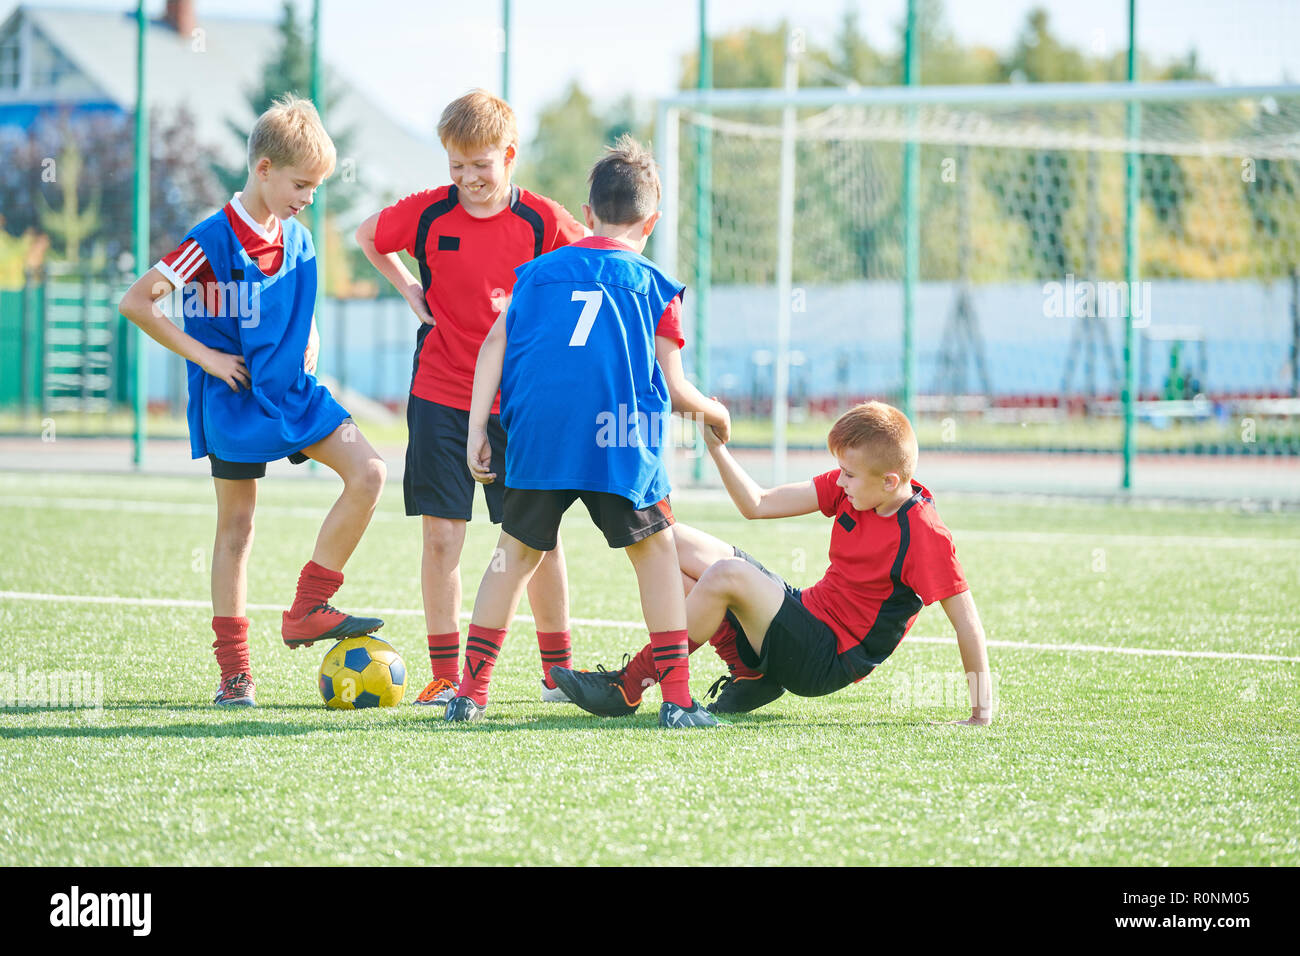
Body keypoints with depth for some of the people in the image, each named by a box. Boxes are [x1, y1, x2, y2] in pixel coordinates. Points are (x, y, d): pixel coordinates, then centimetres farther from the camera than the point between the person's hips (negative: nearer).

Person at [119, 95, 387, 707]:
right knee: (237, 524, 1)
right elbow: (136, 302, -16)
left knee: (367, 473, -11)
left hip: (294, 391, 6)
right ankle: (233, 672, 8)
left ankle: (307, 609, -3)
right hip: (234, 401, -6)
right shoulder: (215, 239, -14)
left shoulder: (298, 240, 6)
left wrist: (308, 347, 7)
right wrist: (204, 356, -15)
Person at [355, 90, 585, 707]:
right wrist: (408, 290, 7)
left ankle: (557, 669, 15)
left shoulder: (542, 221, -5)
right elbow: (367, 236, 17)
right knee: (441, 535, -2)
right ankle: (444, 675, 6)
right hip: (440, 397, 1)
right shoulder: (428, 214, -1)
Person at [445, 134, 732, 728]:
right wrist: (714, 412, 32)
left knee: (517, 554, 15)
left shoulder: (538, 271, 20)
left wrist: (477, 432, 8)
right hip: (621, 442, -2)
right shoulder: (654, 286, 13)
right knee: (656, 552, 12)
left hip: (537, 435, 2)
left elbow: (495, 345, 10)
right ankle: (676, 698, 5)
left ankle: (471, 692, 13)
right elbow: (673, 390, 11)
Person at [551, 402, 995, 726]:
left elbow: (965, 618, -18)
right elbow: (757, 505, 5)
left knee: (726, 575, -32)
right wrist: (716, 446, -7)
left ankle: (628, 687, -22)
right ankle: (751, 675, 0)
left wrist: (982, 709, -19)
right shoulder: (847, 489, 2)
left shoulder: (924, 536, -21)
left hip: (825, 662, -9)